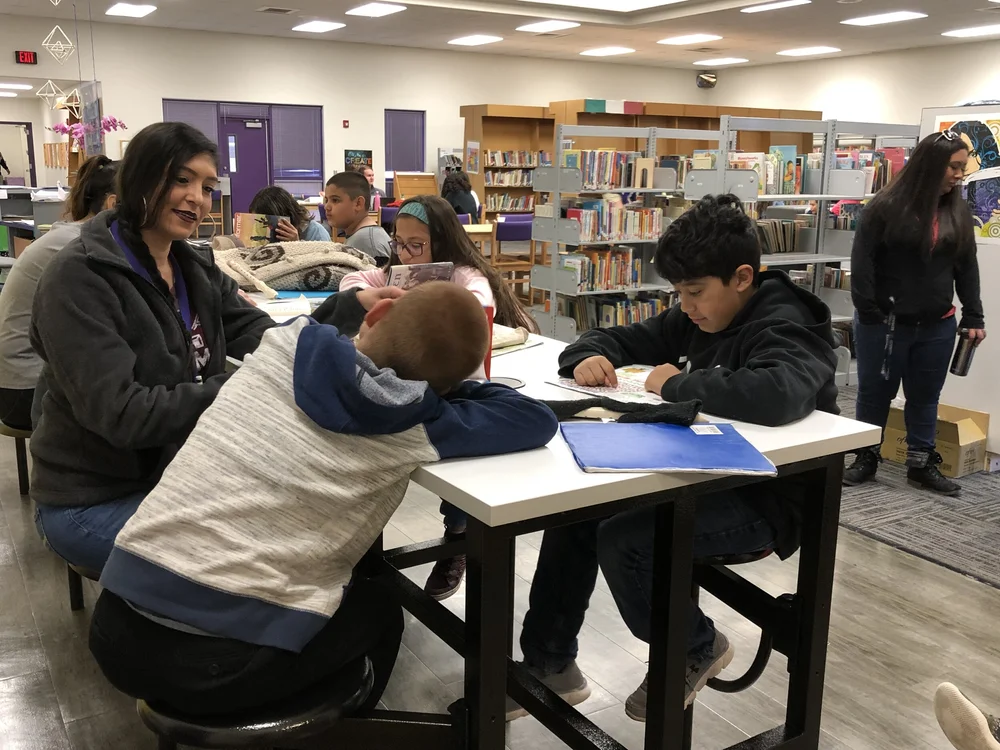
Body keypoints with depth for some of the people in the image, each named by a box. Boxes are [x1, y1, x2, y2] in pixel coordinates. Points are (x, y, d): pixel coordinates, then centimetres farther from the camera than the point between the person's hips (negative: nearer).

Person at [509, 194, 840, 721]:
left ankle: (695, 651, 4)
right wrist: (589, 357, -10)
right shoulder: (696, 319, 7)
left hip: (763, 496, -8)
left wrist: (676, 384, -27)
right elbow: (618, 338, 16)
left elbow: (777, 395, -41)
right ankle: (548, 666, 9)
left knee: (622, 539, -25)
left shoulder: (787, 327, -18)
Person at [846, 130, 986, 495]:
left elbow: (967, 268, 10)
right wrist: (868, 314, -14)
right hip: (885, 323, -4)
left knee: (925, 397, 12)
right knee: (875, 393, 8)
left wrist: (973, 317, 4)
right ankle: (866, 458, 22)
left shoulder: (958, 212, 6)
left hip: (937, 326, 4)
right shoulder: (887, 206, -9)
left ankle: (922, 463, 23)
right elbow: (862, 261, -11)